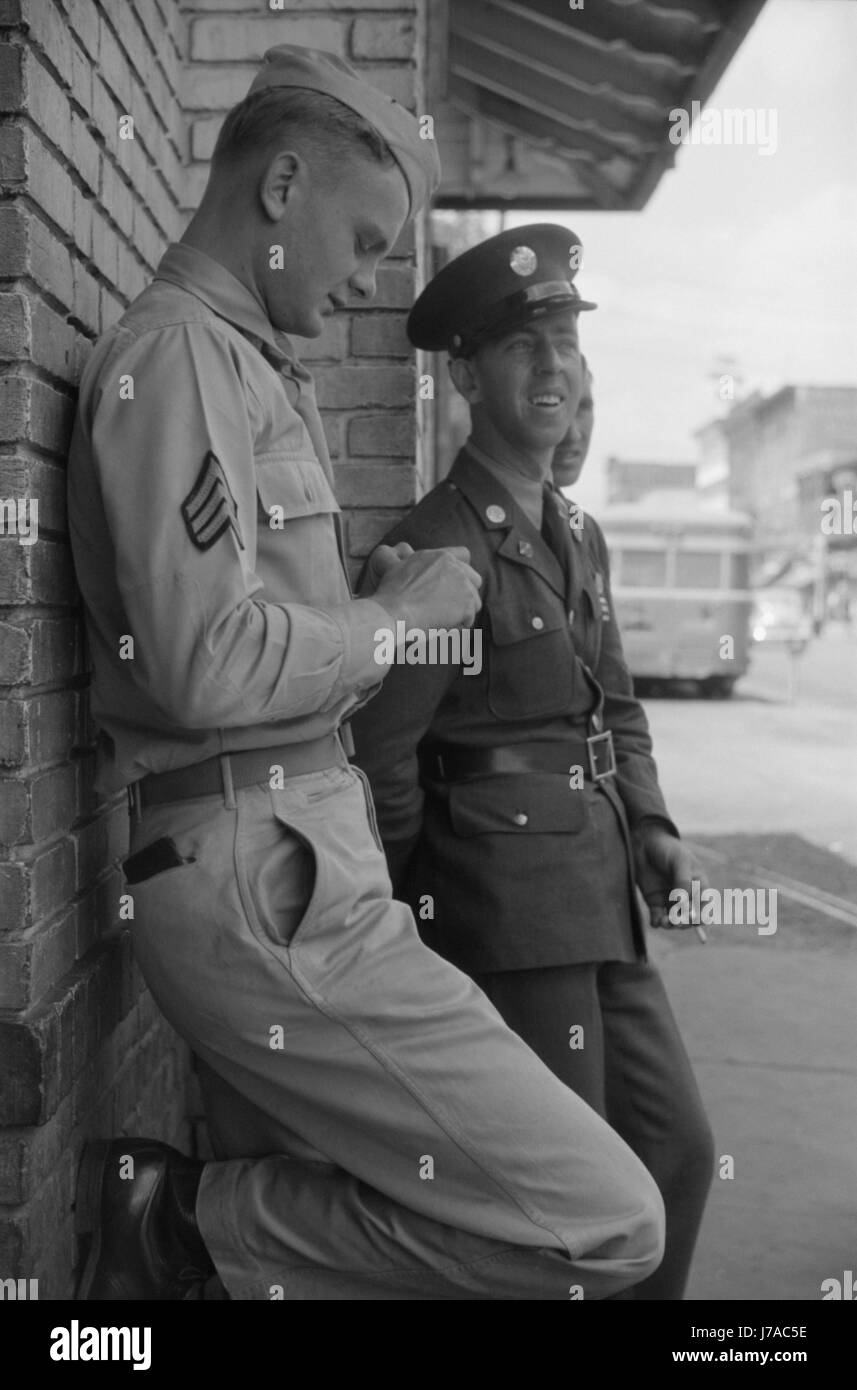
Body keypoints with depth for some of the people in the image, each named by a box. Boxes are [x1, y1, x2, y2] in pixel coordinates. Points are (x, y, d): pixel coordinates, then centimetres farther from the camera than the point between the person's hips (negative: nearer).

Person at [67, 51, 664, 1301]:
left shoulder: (244, 369, 22)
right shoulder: (175, 354, -9)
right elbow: (209, 665, -22)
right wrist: (395, 614, -7)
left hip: (285, 876, 10)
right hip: (266, 884, -10)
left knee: (299, 1244, 16)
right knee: (605, 1226, -8)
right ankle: (196, 1223, -1)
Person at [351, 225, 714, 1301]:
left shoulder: (578, 535, 13)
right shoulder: (438, 545, -14)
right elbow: (378, 749, -14)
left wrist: (654, 834, 6)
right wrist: (433, 910, -4)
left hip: (599, 904, 8)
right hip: (509, 909, -8)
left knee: (678, 1151, 16)